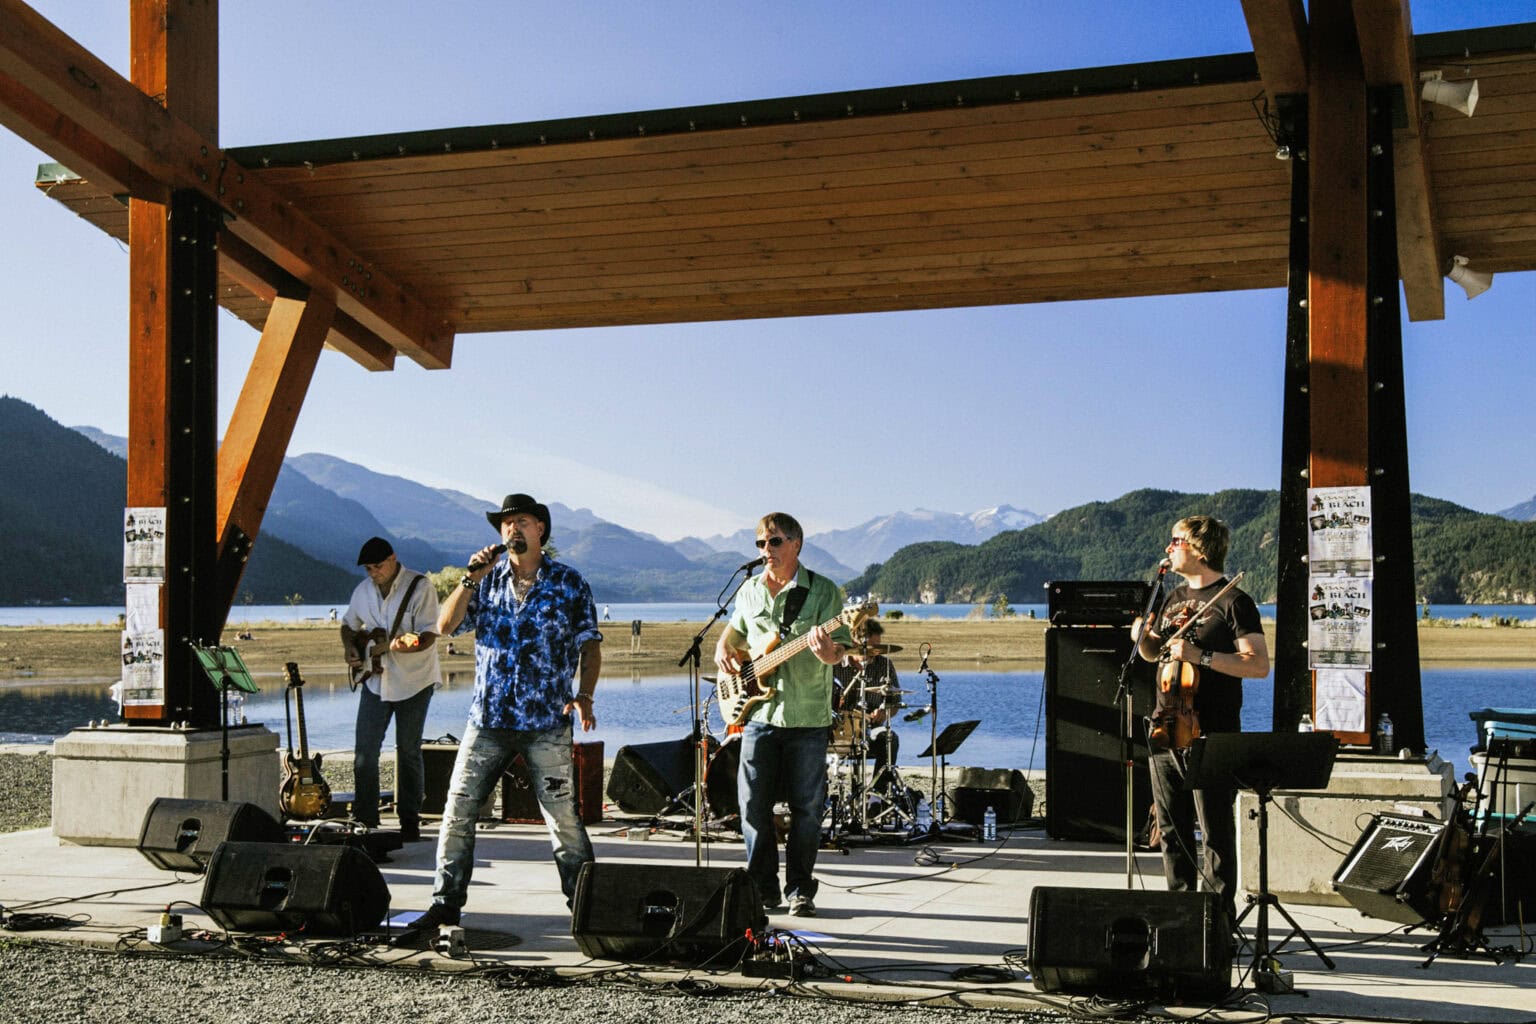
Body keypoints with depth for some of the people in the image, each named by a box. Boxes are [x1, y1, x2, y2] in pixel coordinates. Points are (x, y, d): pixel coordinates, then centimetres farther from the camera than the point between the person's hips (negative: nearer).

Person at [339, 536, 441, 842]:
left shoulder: (420, 587, -13)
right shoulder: (363, 590, 6)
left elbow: (429, 635, -19)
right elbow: (349, 625, 22)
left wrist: (403, 646, -37)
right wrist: (349, 647, 2)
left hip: (413, 681, -5)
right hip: (375, 680, 5)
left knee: (408, 752, 3)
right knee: (364, 750, 1)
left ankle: (409, 822, 12)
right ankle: (363, 818, 10)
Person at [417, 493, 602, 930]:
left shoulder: (568, 583, 3)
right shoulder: (487, 579, 9)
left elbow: (589, 644, 4)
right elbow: (446, 626, 1)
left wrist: (583, 696, -9)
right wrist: (471, 579, -10)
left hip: (547, 723, -3)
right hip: (487, 719, 3)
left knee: (564, 818, -3)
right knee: (458, 812, 1)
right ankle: (445, 903, 11)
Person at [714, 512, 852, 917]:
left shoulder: (824, 591, -3)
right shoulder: (749, 591, 10)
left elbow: (839, 651, -8)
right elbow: (732, 631, 26)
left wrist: (824, 650, -31)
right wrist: (724, 651, 4)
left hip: (808, 719, -3)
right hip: (758, 715, 3)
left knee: (806, 810, 2)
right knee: (753, 806, 2)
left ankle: (800, 890, 15)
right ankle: (763, 889, 13)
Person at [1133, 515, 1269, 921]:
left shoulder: (1233, 602, -8)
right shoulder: (1174, 598, 16)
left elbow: (1259, 665, -15)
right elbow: (1154, 653, 28)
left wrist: (1201, 656, -22)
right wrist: (1143, 636, 5)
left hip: (1210, 735, -7)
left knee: (1216, 831, -3)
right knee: (1171, 828, 11)